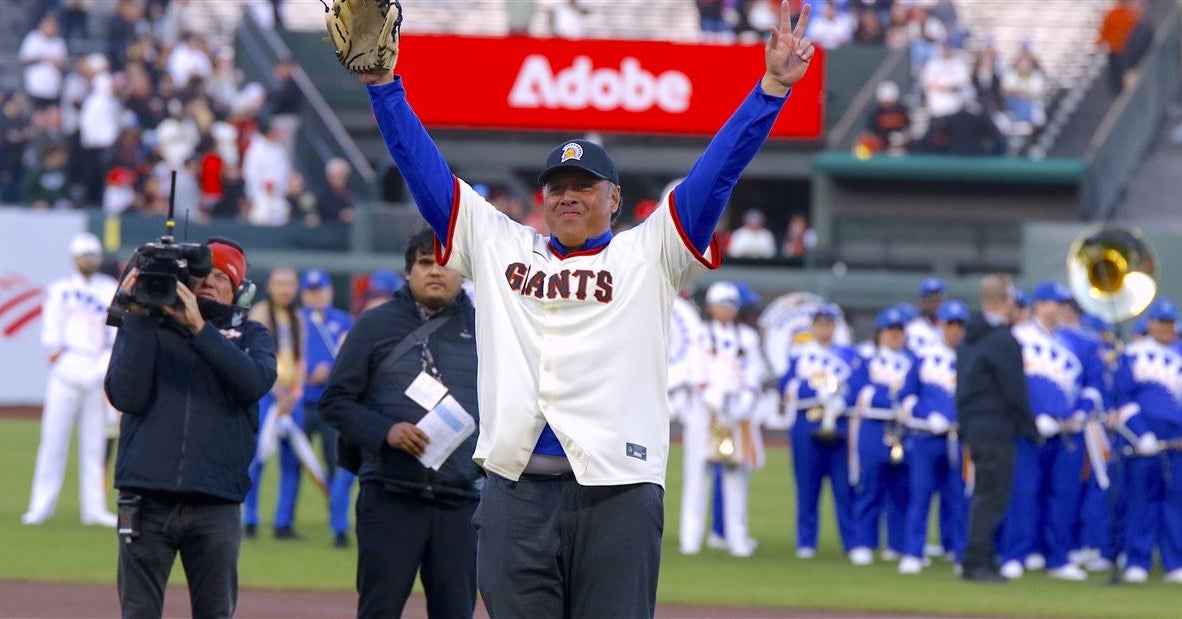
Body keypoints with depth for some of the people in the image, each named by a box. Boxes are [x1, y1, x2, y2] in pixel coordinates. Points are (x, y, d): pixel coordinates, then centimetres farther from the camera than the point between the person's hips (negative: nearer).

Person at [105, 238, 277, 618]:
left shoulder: (249, 336, 12)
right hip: (147, 500, -1)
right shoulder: (144, 327, 10)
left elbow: (256, 381, -11)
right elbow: (127, 396, -5)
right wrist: (138, 317, -9)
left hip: (216, 505, 1)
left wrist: (199, 327, -17)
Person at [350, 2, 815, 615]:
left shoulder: (648, 254, 12)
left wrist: (774, 85, -6)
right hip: (516, 491, 2)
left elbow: (717, 170, 4)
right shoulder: (498, 246, 18)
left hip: (619, 495, -2)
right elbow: (423, 167, 17)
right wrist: (380, 81, 10)